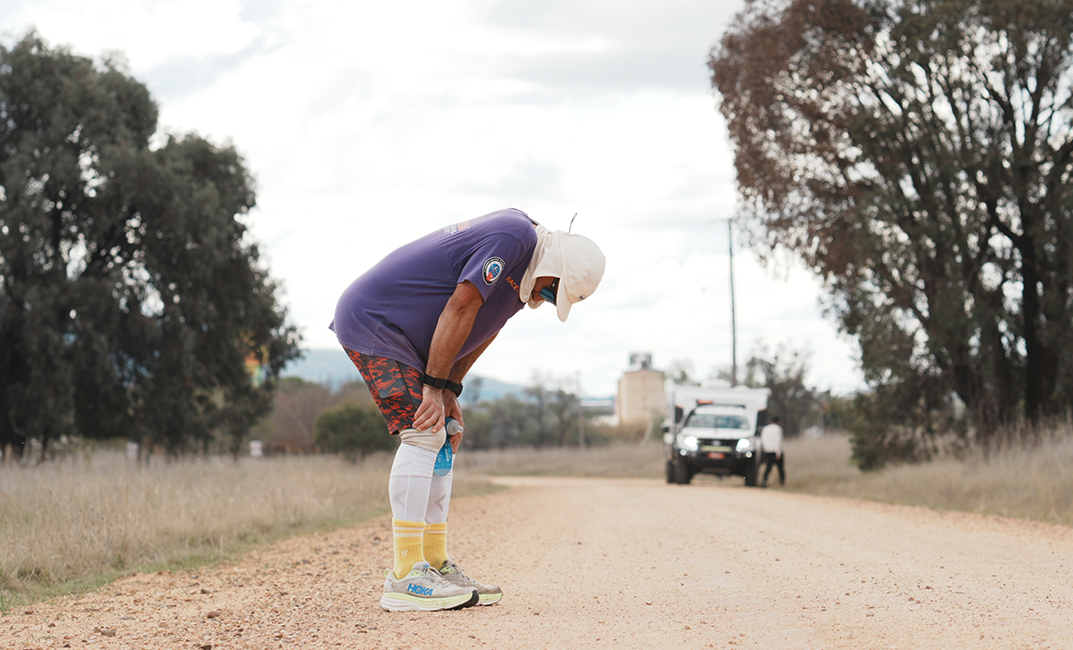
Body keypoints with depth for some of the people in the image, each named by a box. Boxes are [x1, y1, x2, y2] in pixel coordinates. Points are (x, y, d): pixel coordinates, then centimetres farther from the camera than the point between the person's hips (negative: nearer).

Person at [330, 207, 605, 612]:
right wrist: (435, 388, -18)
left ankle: (435, 565, 12)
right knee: (423, 434, -16)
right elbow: (459, 310, -22)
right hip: (369, 321, -10)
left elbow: (480, 331, 16)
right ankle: (405, 578, -18)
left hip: (399, 335, 10)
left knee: (442, 438, 9)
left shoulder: (524, 273, 11)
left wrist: (449, 392, 6)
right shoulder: (514, 236, -20)